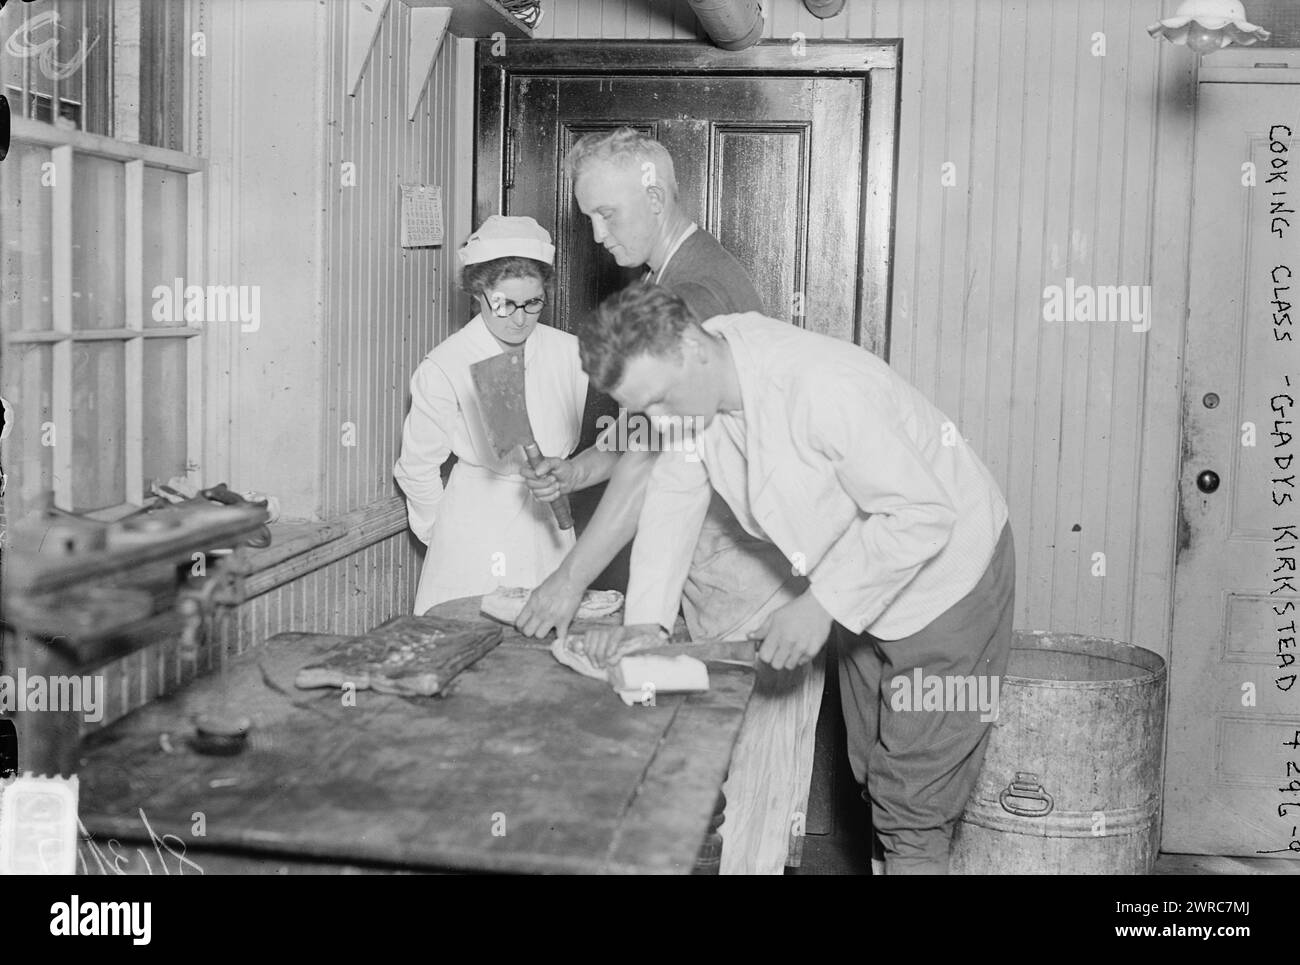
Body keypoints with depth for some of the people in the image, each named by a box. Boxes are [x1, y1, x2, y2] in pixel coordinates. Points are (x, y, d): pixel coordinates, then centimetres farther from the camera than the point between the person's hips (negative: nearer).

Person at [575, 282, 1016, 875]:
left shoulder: (824, 387, -36)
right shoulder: (687, 378, -12)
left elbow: (923, 514, -31)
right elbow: (675, 494, -4)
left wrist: (821, 604, -29)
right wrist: (645, 621, -15)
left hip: (946, 572, -8)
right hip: (861, 588, 8)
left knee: (913, 809, -4)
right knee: (872, 775, 20)